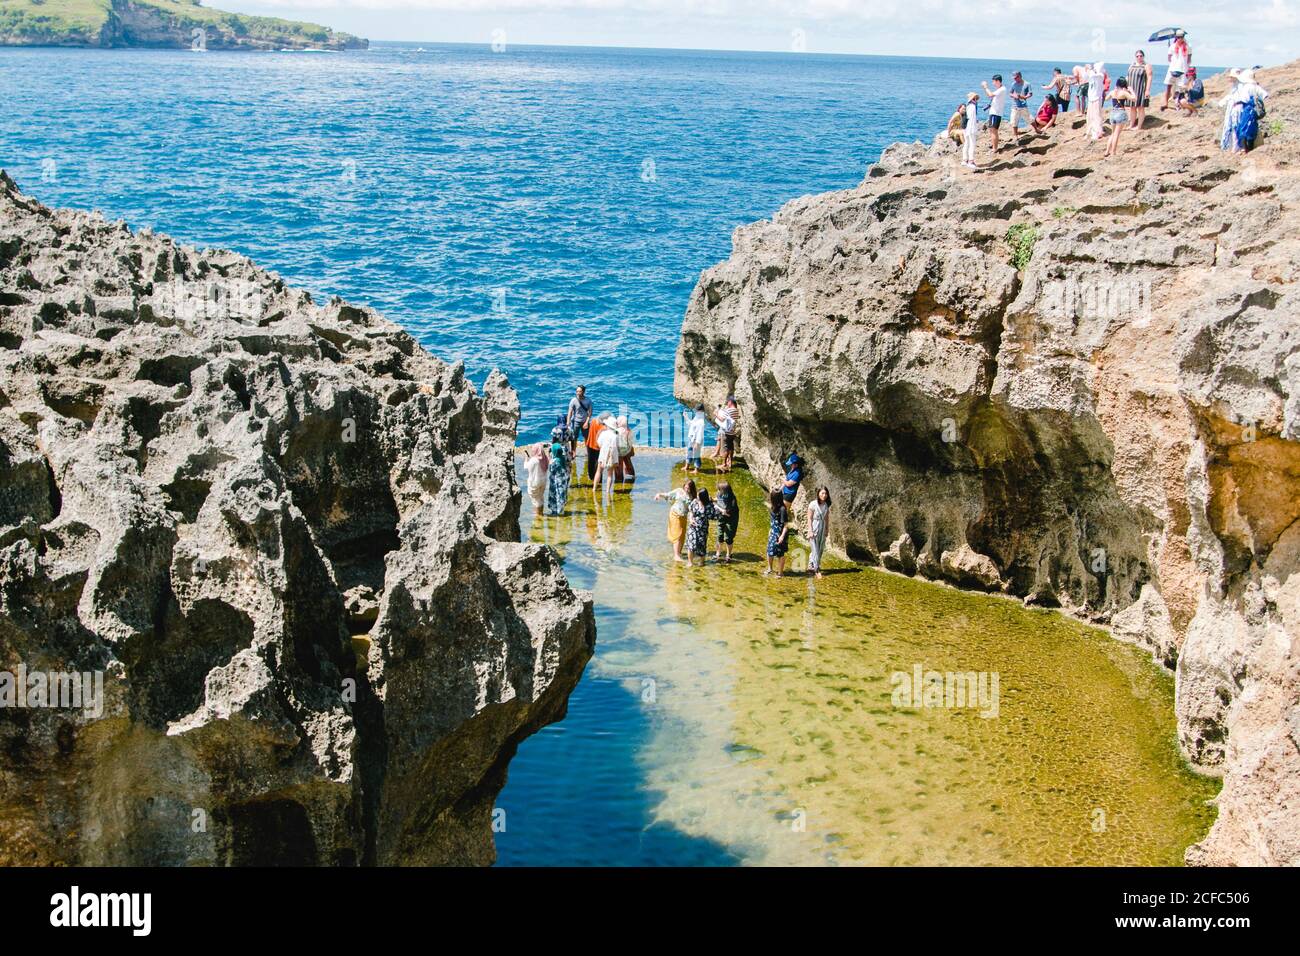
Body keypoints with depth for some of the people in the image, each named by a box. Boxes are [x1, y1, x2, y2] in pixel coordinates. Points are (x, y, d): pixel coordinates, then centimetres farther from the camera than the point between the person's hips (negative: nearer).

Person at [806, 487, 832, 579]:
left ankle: (811, 565, 28)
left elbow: (827, 518, 10)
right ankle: (817, 569, 7)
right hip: (814, 529, -6)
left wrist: (827, 530, 11)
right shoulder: (813, 504, -15)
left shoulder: (827, 505, 1)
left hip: (823, 529, 6)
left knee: (821, 549, 11)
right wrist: (810, 531, -14)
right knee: (815, 550, -2)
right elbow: (809, 518, -12)